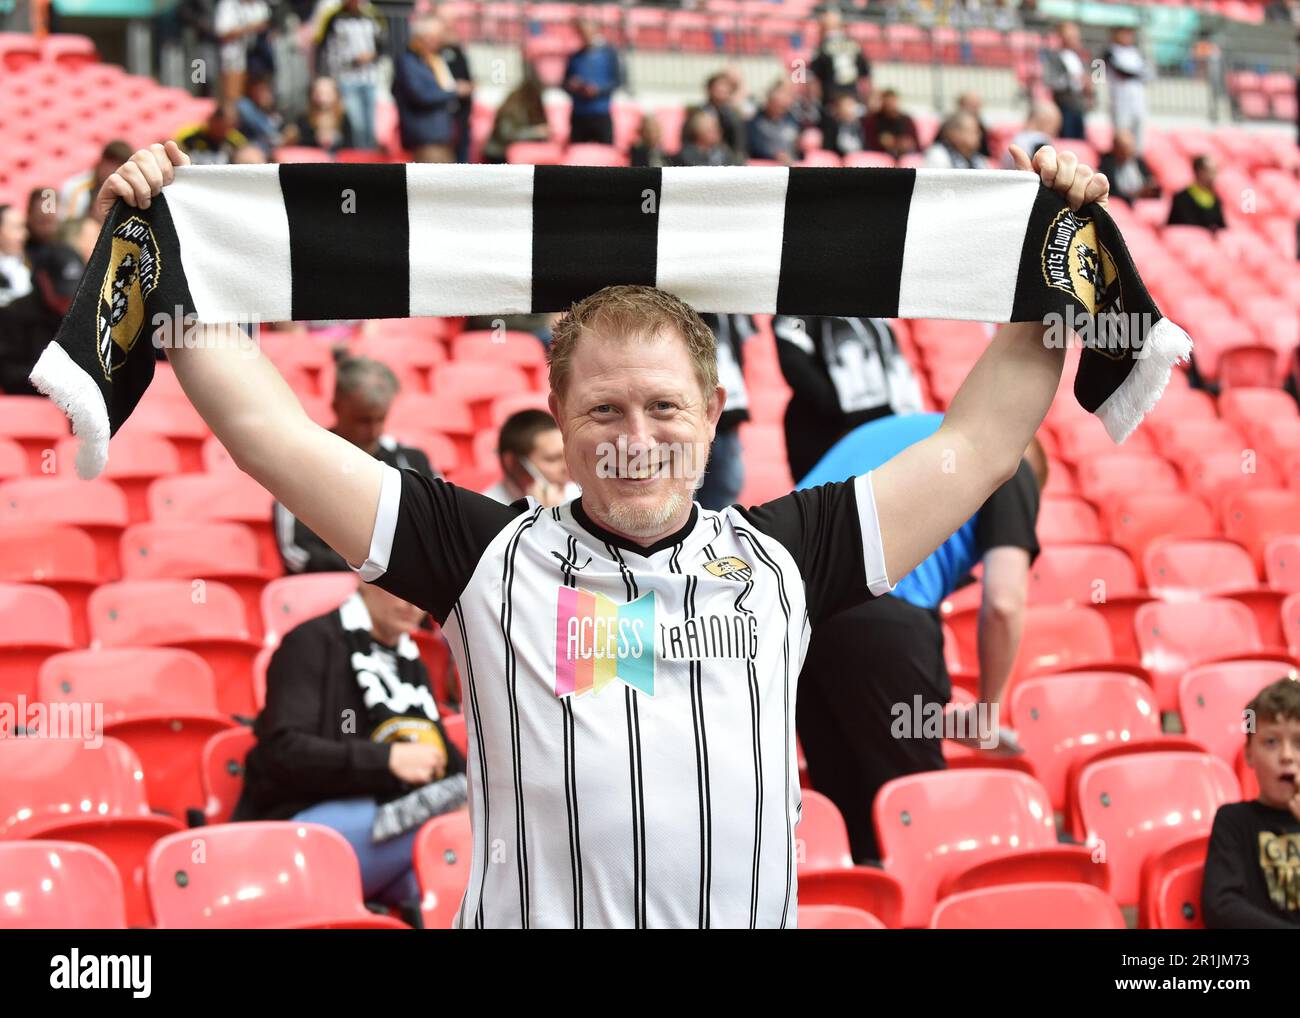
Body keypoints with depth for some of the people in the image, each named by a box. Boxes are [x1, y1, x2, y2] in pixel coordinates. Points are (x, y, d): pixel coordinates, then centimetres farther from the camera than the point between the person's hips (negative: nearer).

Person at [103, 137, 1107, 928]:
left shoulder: (781, 555, 11)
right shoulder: (491, 554, 7)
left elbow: (979, 443, 16)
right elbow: (277, 434, 7)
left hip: (752, 913, 2)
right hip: (532, 912, -2)